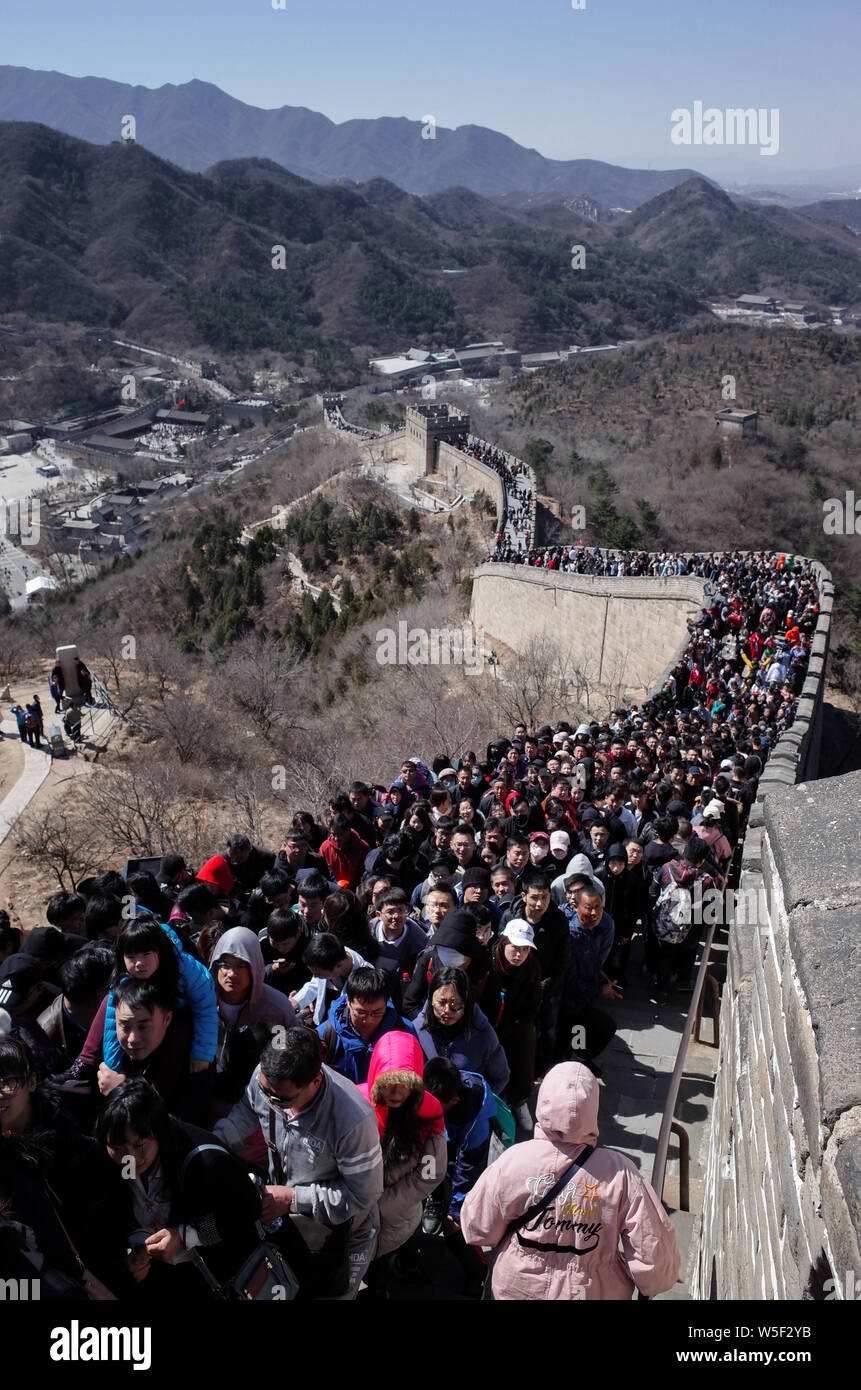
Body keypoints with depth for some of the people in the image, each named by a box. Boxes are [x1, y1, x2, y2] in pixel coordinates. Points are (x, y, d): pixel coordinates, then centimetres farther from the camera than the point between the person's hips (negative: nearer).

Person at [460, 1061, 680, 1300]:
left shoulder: (511, 1163, -23)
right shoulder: (620, 1173, -25)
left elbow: (477, 1229, -9)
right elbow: (654, 1247, -17)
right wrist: (653, 1284, 3)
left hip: (518, 1289, 1)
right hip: (594, 1291, -1)